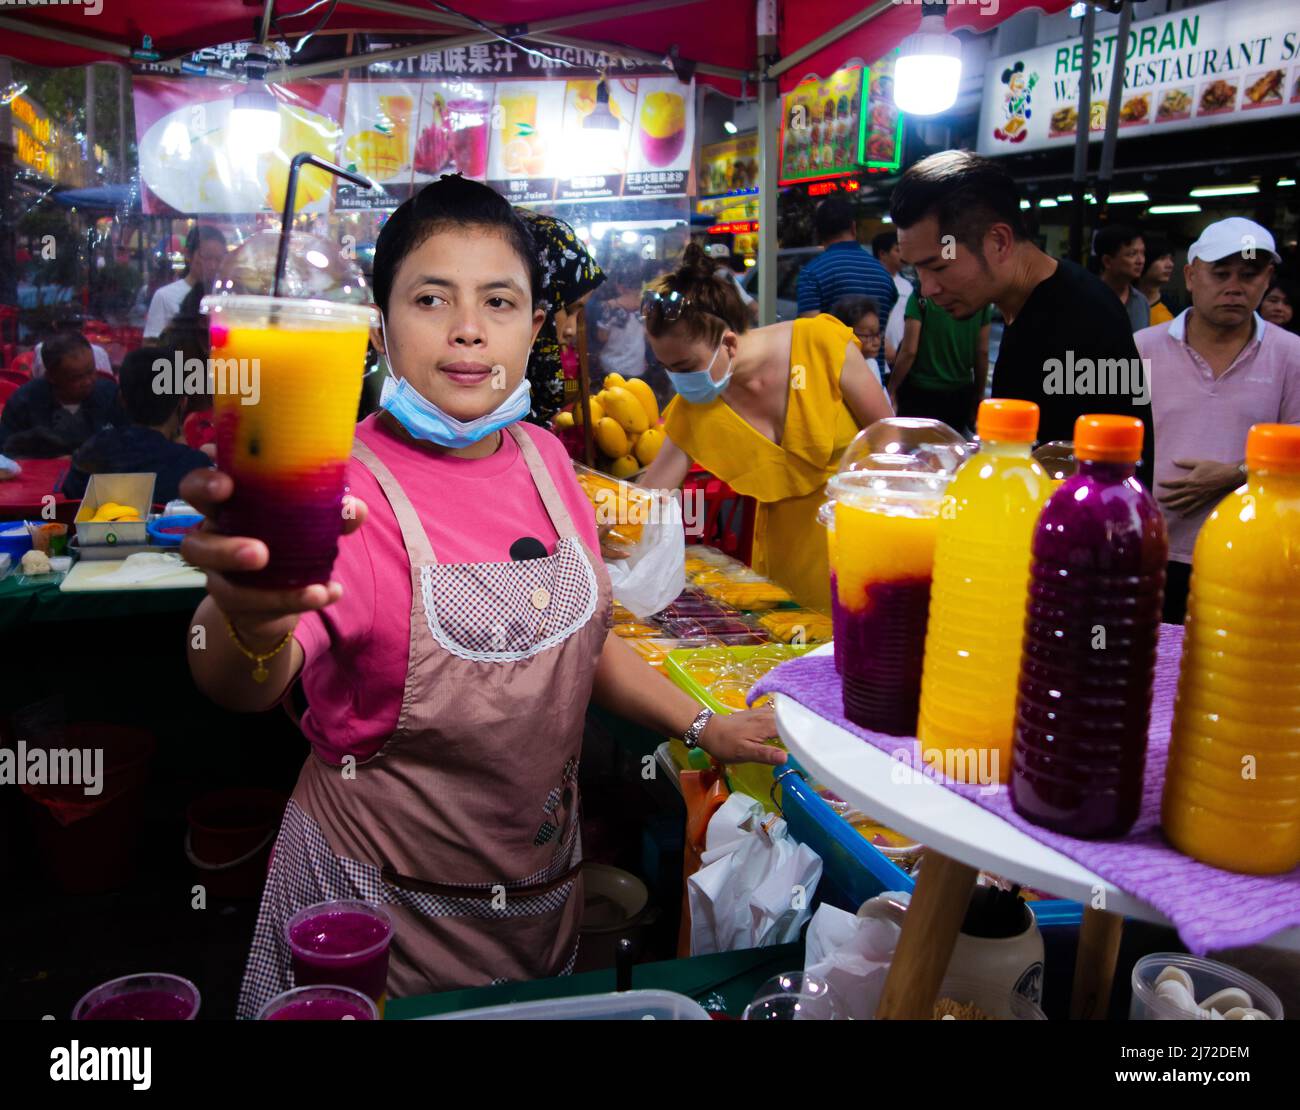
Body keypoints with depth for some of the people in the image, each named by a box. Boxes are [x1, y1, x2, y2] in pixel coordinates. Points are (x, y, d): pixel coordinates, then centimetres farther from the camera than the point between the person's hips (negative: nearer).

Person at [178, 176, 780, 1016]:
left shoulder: (542, 458, -2)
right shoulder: (343, 490, -20)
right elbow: (244, 686, -38)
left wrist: (703, 728, 5)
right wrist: (252, 623, -59)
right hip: (383, 905, -5)